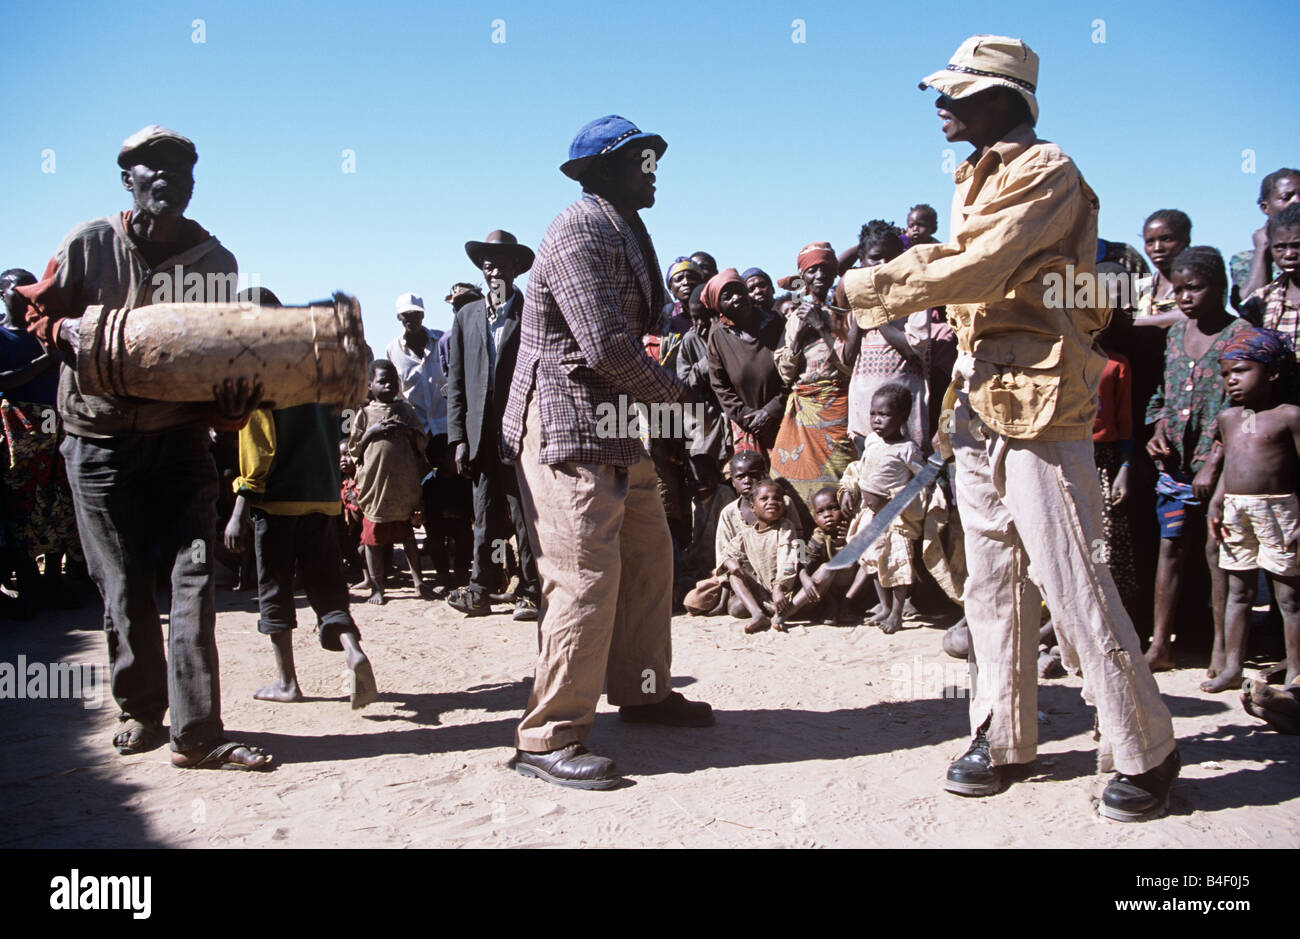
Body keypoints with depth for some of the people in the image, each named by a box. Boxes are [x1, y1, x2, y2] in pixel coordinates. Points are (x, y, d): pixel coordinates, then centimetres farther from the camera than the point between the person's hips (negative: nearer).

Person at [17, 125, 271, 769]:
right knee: (123, 582, 6)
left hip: (180, 439, 1)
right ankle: (140, 710, 25)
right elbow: (38, 310, 9)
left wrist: (233, 403, -19)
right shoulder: (90, 244, -1)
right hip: (99, 440, 0)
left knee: (194, 574, -9)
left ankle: (196, 732, -7)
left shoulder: (215, 262, 3)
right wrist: (68, 330, -15)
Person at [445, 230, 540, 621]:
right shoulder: (466, 316, 16)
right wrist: (458, 437, 5)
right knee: (484, 519, 6)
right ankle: (481, 589, 13)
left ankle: (529, 592, 7)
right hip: (482, 435, 3)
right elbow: (456, 382, 11)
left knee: (526, 517, 0)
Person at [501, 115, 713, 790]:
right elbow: (607, 347, -21)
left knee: (647, 559, 15)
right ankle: (548, 738, -3)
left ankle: (641, 690, 30)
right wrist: (675, 393, -7)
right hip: (570, 431, -10)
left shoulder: (623, 230, 20)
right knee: (586, 580, -11)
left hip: (618, 430, 10)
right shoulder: (580, 229, -13)